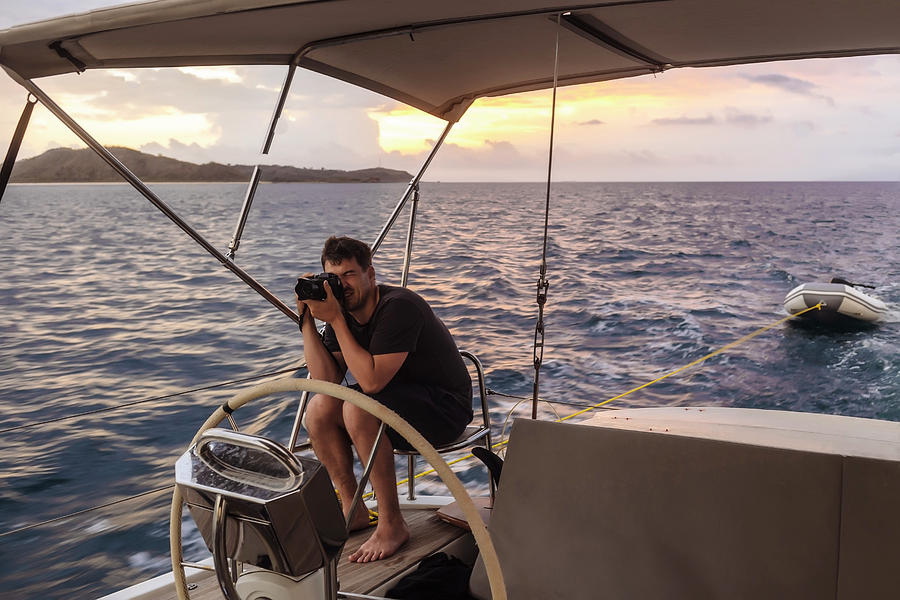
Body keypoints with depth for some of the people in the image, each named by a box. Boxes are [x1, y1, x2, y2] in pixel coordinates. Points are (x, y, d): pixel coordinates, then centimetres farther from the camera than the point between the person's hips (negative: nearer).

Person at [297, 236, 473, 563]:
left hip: (444, 408, -8)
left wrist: (335, 320, -27)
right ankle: (353, 510, 4)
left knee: (358, 409, -31)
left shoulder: (399, 307, -25)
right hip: (397, 401, 8)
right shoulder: (342, 309, -1)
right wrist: (307, 320, -13)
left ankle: (392, 524, -17)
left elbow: (371, 381, -31)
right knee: (319, 408, -11)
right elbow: (326, 380, -8)